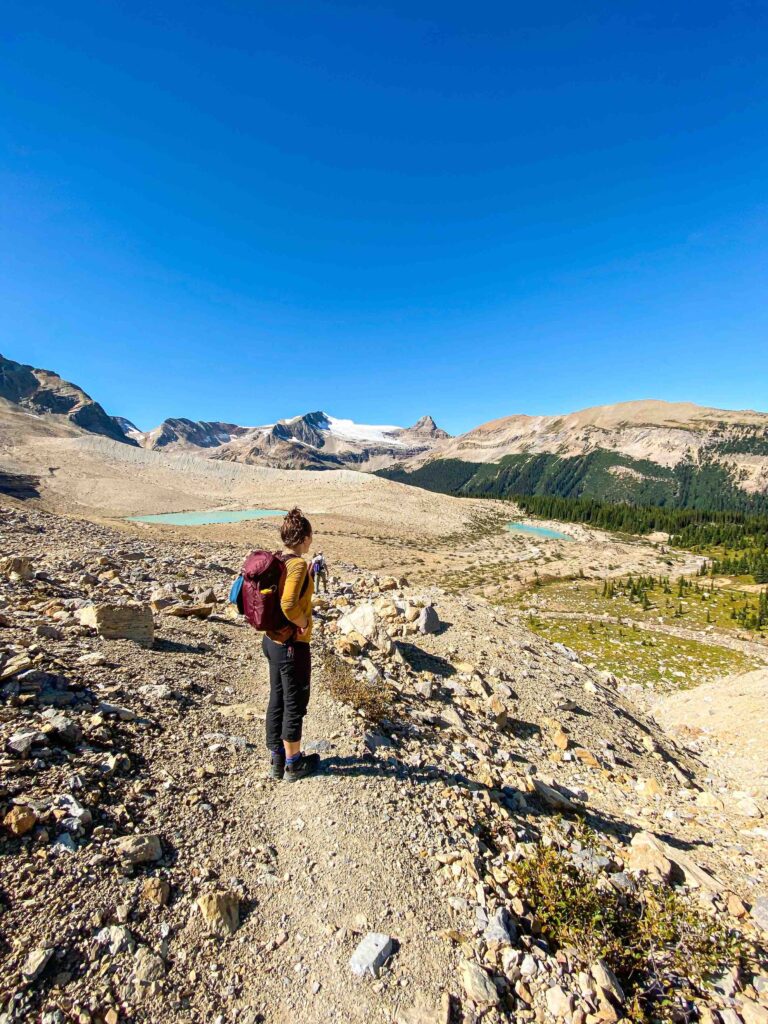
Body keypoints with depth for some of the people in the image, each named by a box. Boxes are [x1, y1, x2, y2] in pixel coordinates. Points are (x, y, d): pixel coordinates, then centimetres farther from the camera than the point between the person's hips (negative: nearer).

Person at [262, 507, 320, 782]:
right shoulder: (298, 565, -22)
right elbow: (288, 604, -35)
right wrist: (304, 622, -17)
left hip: (272, 640, 8)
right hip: (292, 645, -8)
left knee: (277, 700, 20)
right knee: (295, 705, 10)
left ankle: (276, 759, 36)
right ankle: (293, 764, 28)